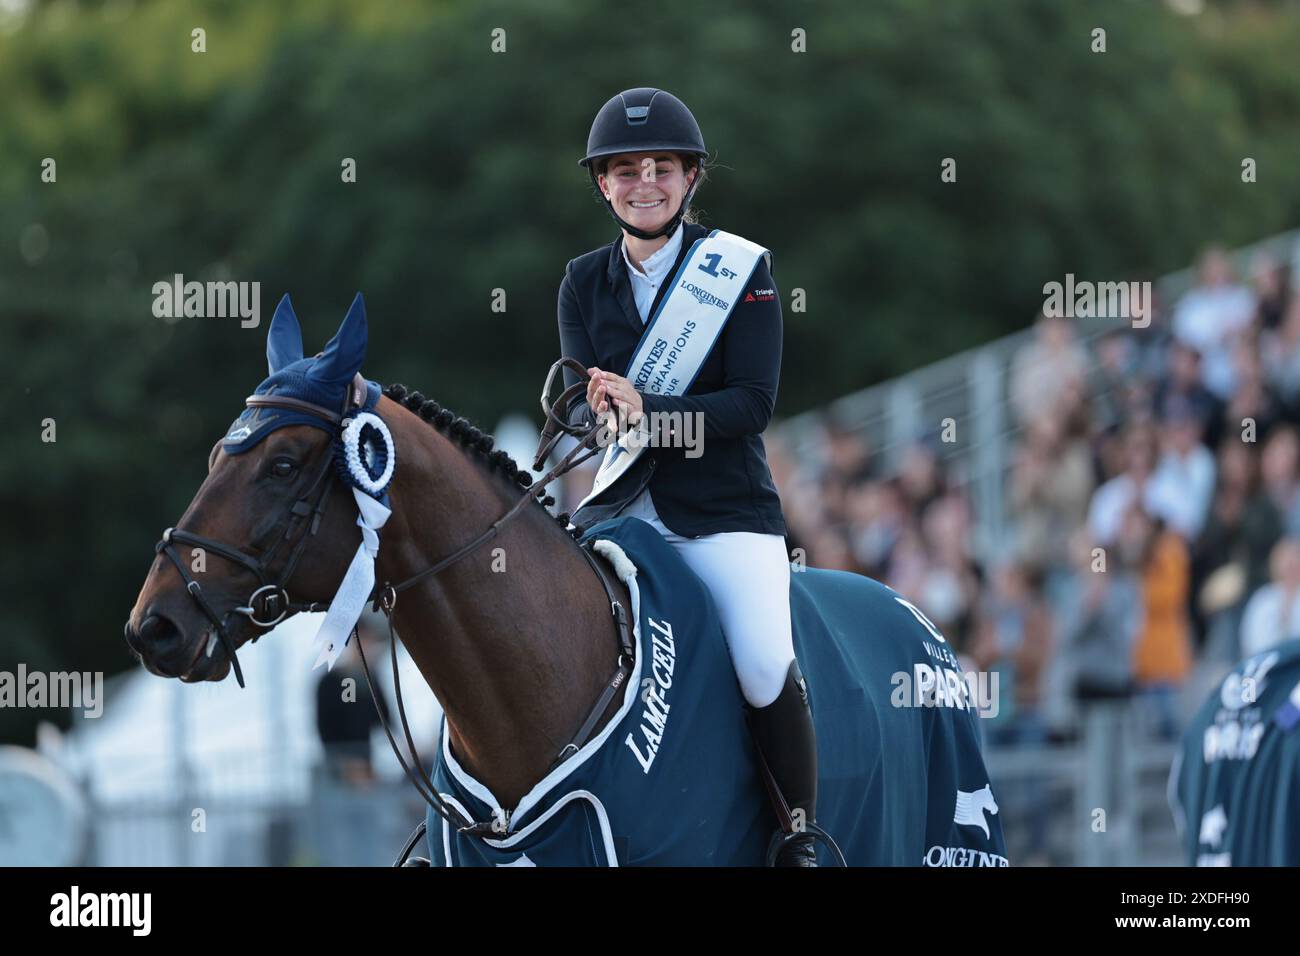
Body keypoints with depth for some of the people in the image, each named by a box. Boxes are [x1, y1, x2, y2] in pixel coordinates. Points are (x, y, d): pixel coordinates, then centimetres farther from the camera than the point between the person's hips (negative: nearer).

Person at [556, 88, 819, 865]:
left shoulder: (741, 269, -2)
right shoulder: (585, 282, 8)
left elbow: (754, 402, -11)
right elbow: (579, 406, 1)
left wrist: (646, 412, -24)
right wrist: (598, 414, -25)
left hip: (726, 507, -4)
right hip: (621, 502, 4)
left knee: (767, 667, -23)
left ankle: (802, 836, -6)